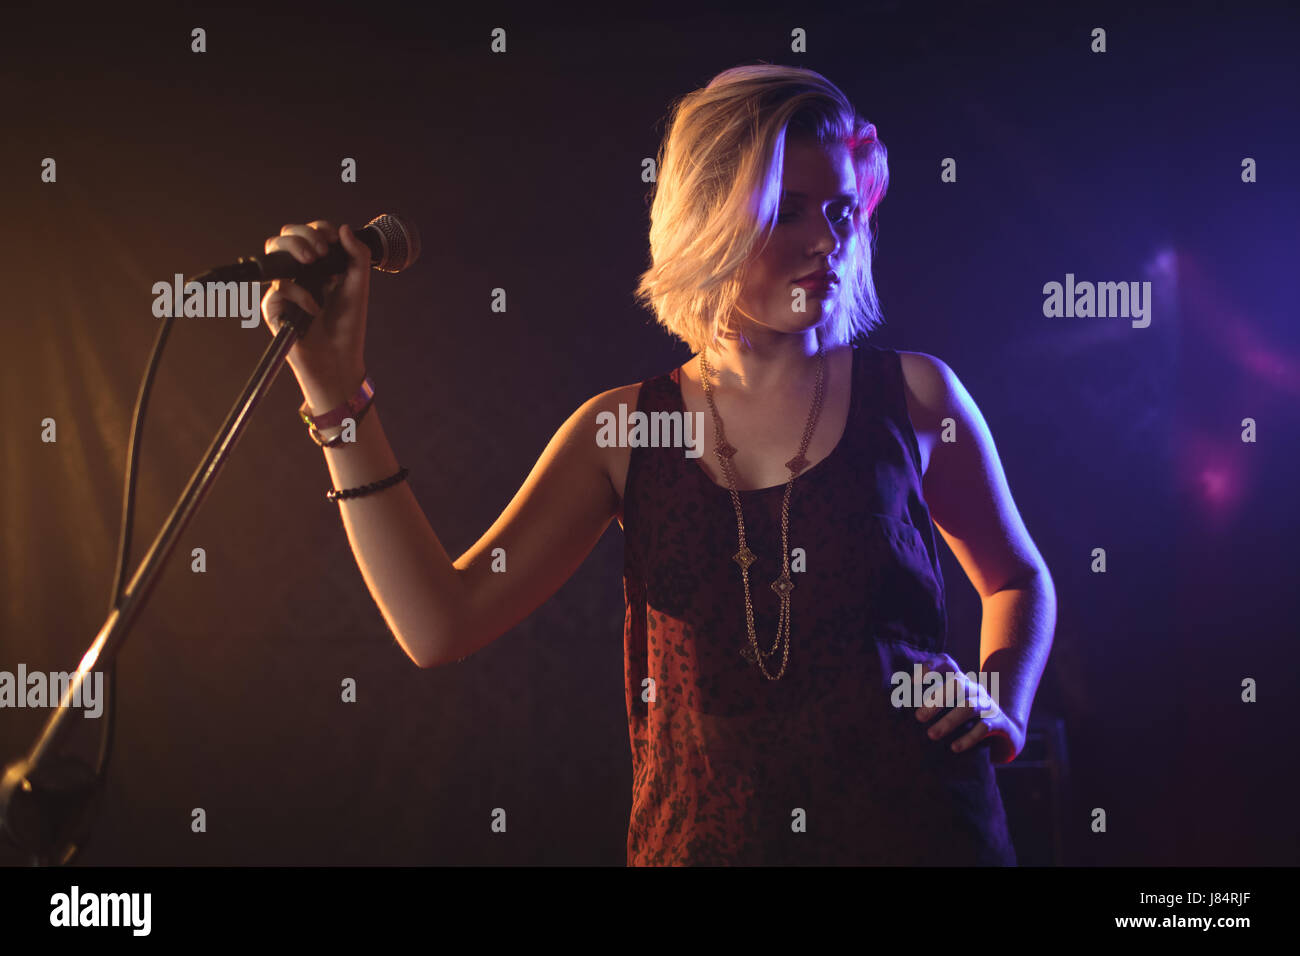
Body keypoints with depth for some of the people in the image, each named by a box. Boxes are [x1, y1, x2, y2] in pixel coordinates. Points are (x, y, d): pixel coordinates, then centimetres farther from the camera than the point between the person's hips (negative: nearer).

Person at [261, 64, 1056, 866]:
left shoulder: (914, 397, -2)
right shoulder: (623, 430, 0)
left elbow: (1019, 580, 16)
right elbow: (440, 626, -10)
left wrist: (1002, 704, -3)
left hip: (916, 828, -1)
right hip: (700, 835, 1)